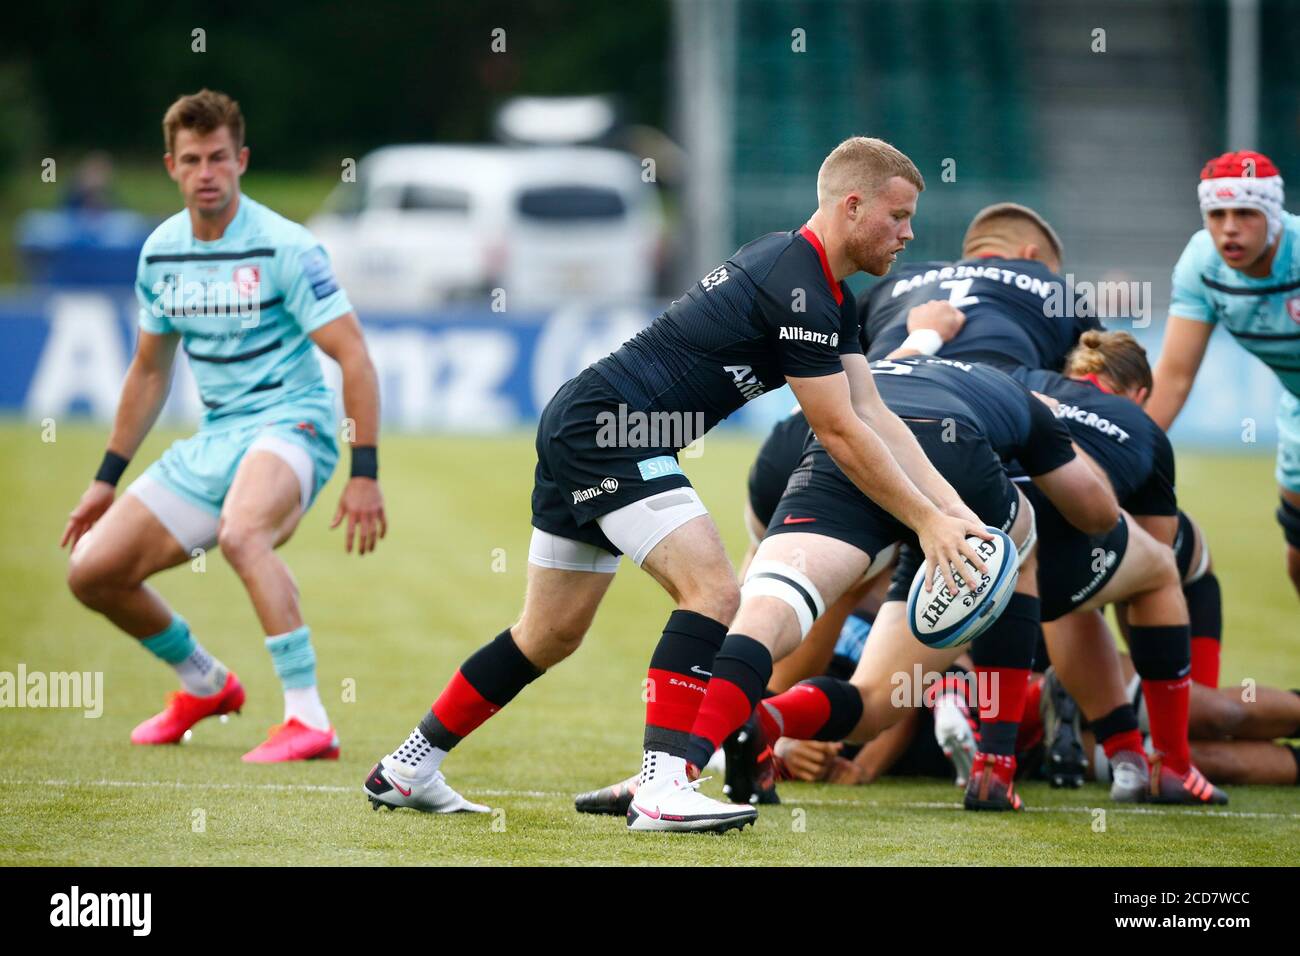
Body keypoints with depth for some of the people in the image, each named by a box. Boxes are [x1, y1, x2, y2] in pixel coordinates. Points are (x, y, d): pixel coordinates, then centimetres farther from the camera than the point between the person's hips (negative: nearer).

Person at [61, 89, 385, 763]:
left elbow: (354, 357, -14)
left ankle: (309, 722, -40)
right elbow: (150, 369, 21)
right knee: (93, 571, 1)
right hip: (214, 440, 7)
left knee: (242, 533, -39)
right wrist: (107, 479, 22)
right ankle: (205, 685, 25)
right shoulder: (161, 252, 7)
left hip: (289, 424, -7)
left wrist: (364, 473, -22)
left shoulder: (284, 247, -13)